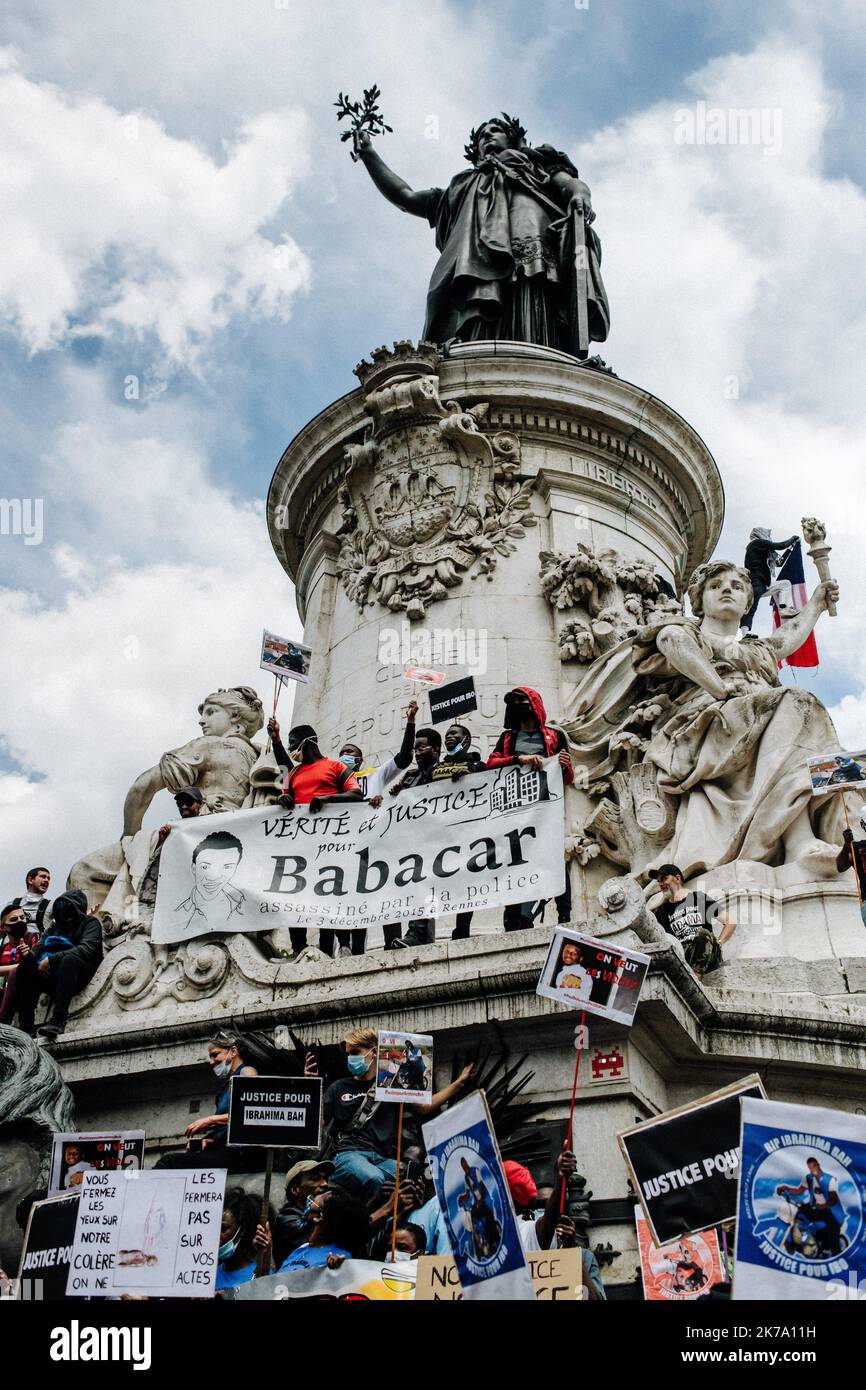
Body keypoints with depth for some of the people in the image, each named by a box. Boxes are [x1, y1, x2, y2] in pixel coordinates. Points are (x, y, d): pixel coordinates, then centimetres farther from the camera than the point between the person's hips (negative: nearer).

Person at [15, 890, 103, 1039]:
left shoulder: (90, 923, 3)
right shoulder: (56, 925, 20)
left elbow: (85, 949, -16)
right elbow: (39, 948, 9)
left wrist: (52, 959, -22)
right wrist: (28, 954, -17)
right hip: (53, 976, 5)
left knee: (70, 958, -35)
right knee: (25, 967, -18)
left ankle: (58, 1020, -40)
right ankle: (26, 1025, -24)